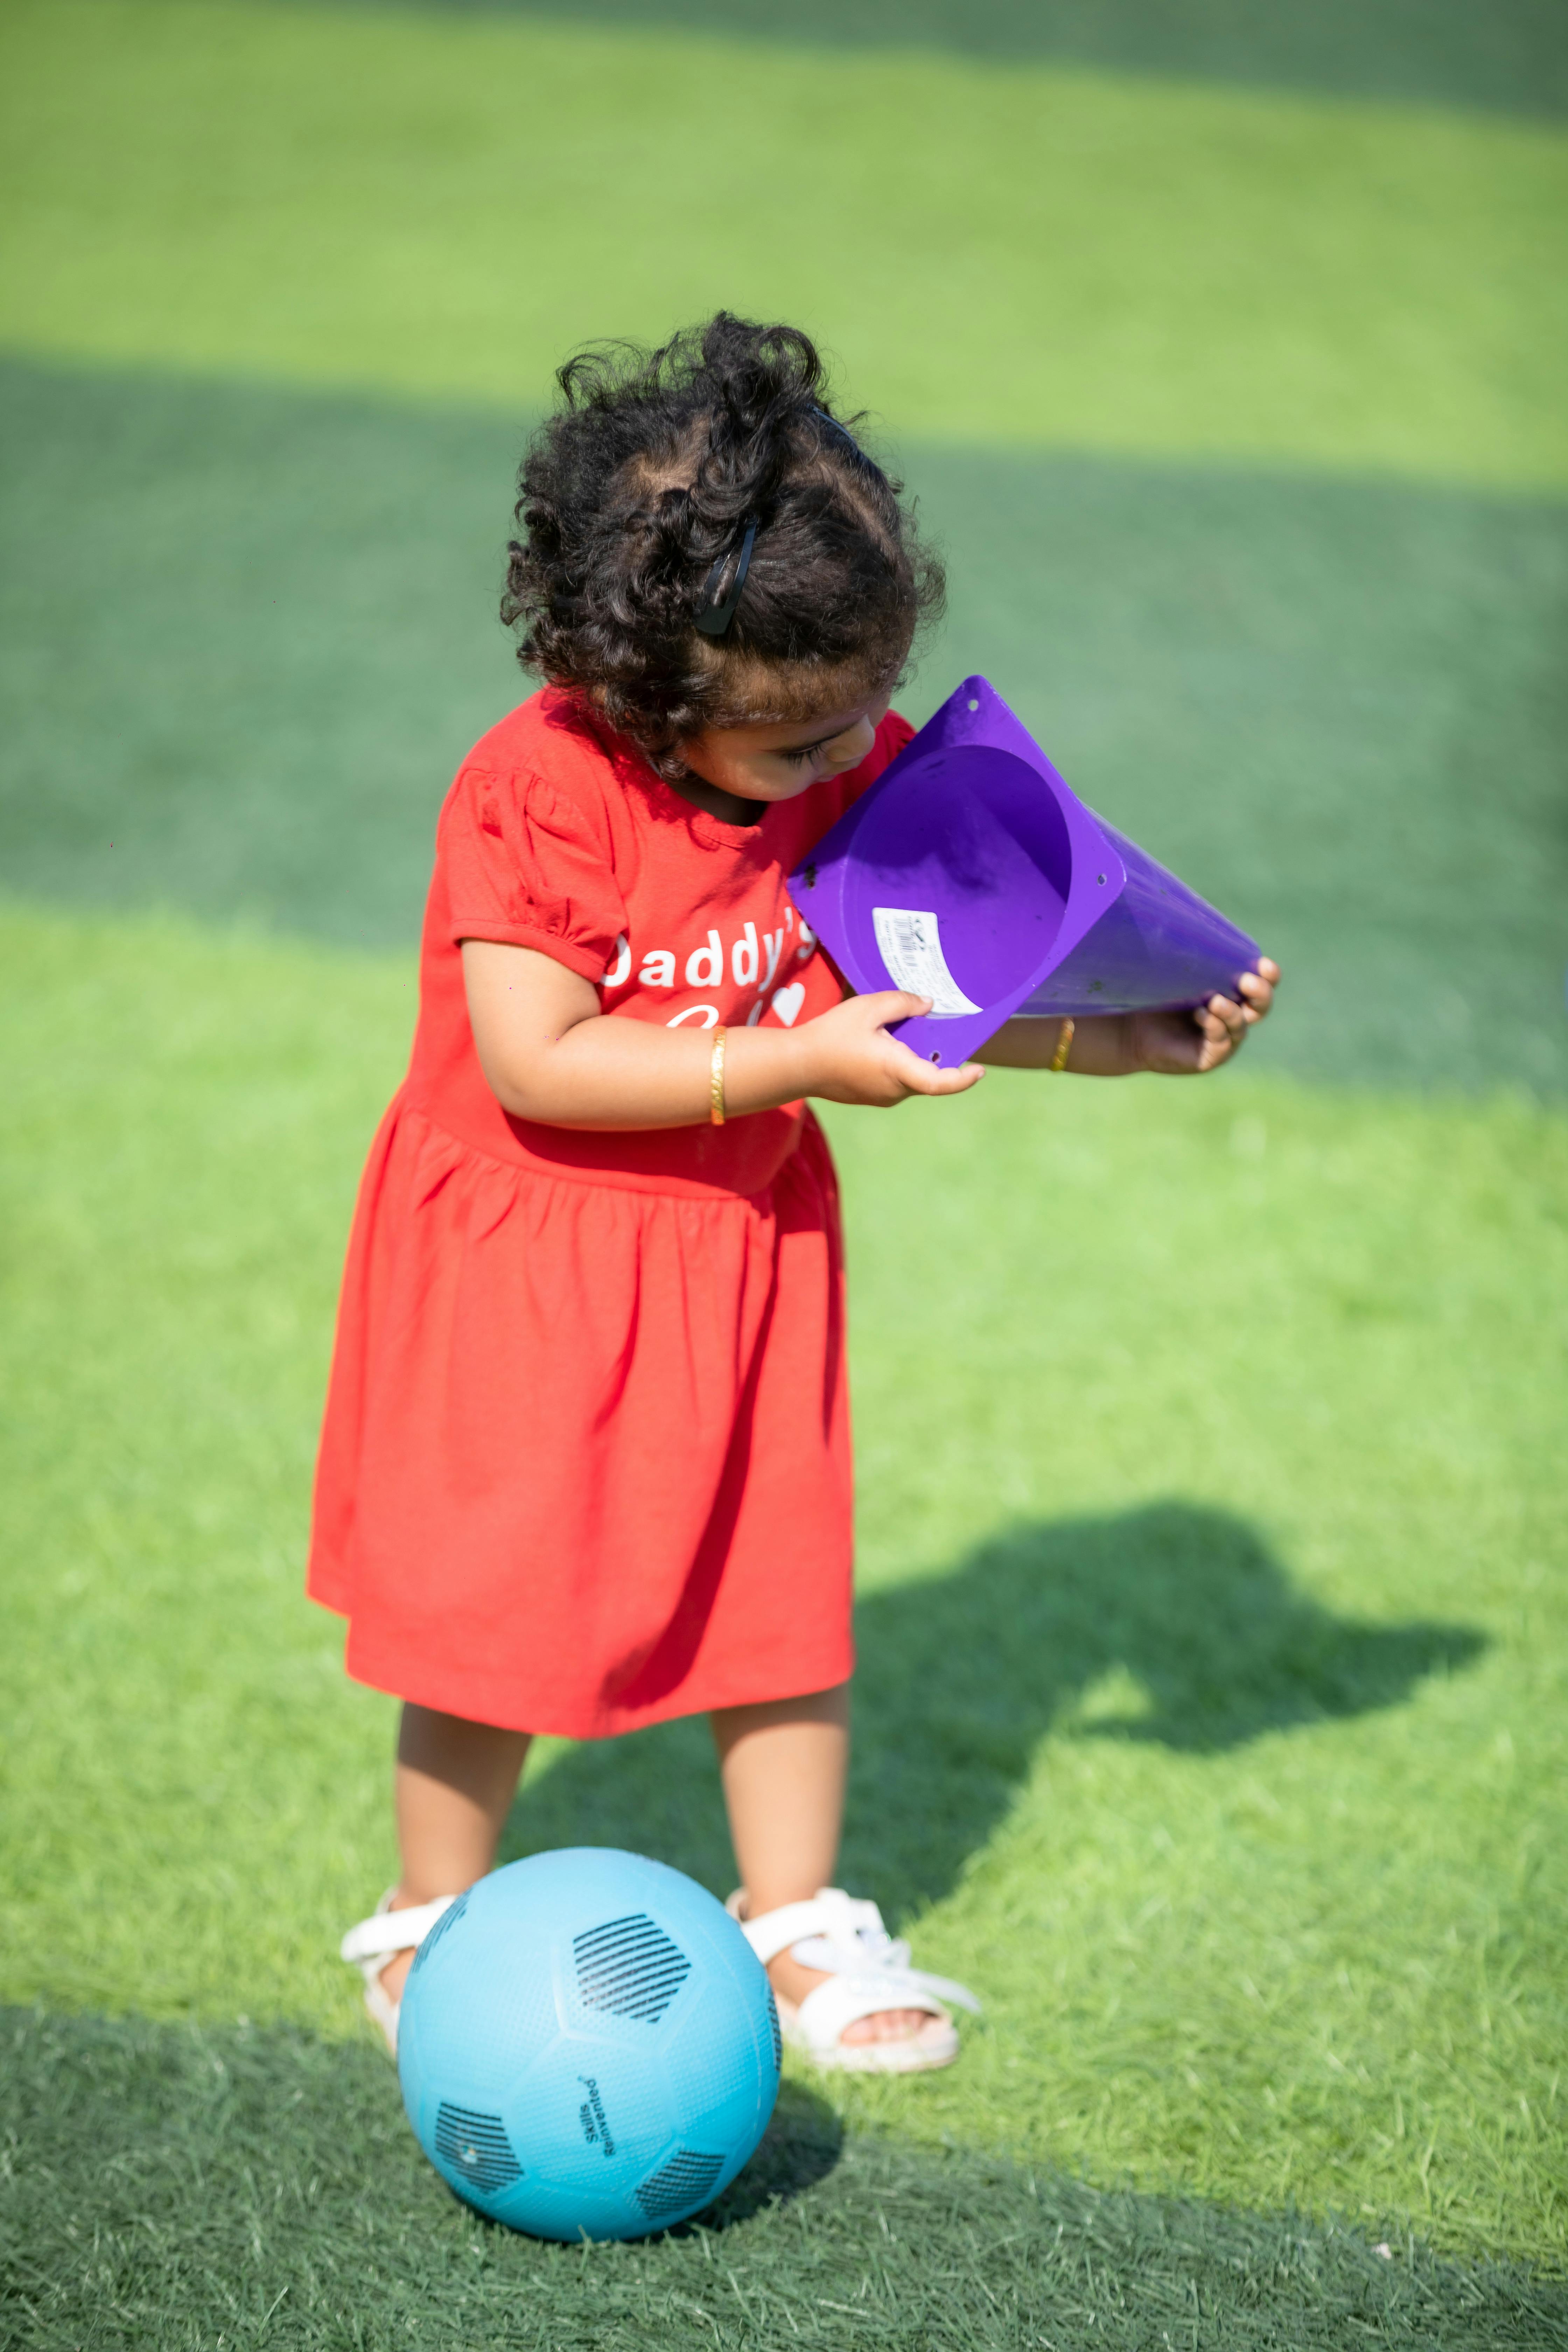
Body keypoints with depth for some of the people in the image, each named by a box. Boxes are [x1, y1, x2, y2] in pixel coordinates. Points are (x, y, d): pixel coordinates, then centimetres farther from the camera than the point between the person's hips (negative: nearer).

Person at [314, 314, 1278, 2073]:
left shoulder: (857, 764, -7)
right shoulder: (533, 793, -25)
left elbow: (935, 980, 3)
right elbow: (534, 1065, -28)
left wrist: (1125, 1039, -11)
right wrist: (795, 1061, -30)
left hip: (747, 1246, 5)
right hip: (526, 1261, -5)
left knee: (779, 1578, 12)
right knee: (496, 1598, 5)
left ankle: (796, 1916, 28)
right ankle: (435, 1923, 25)